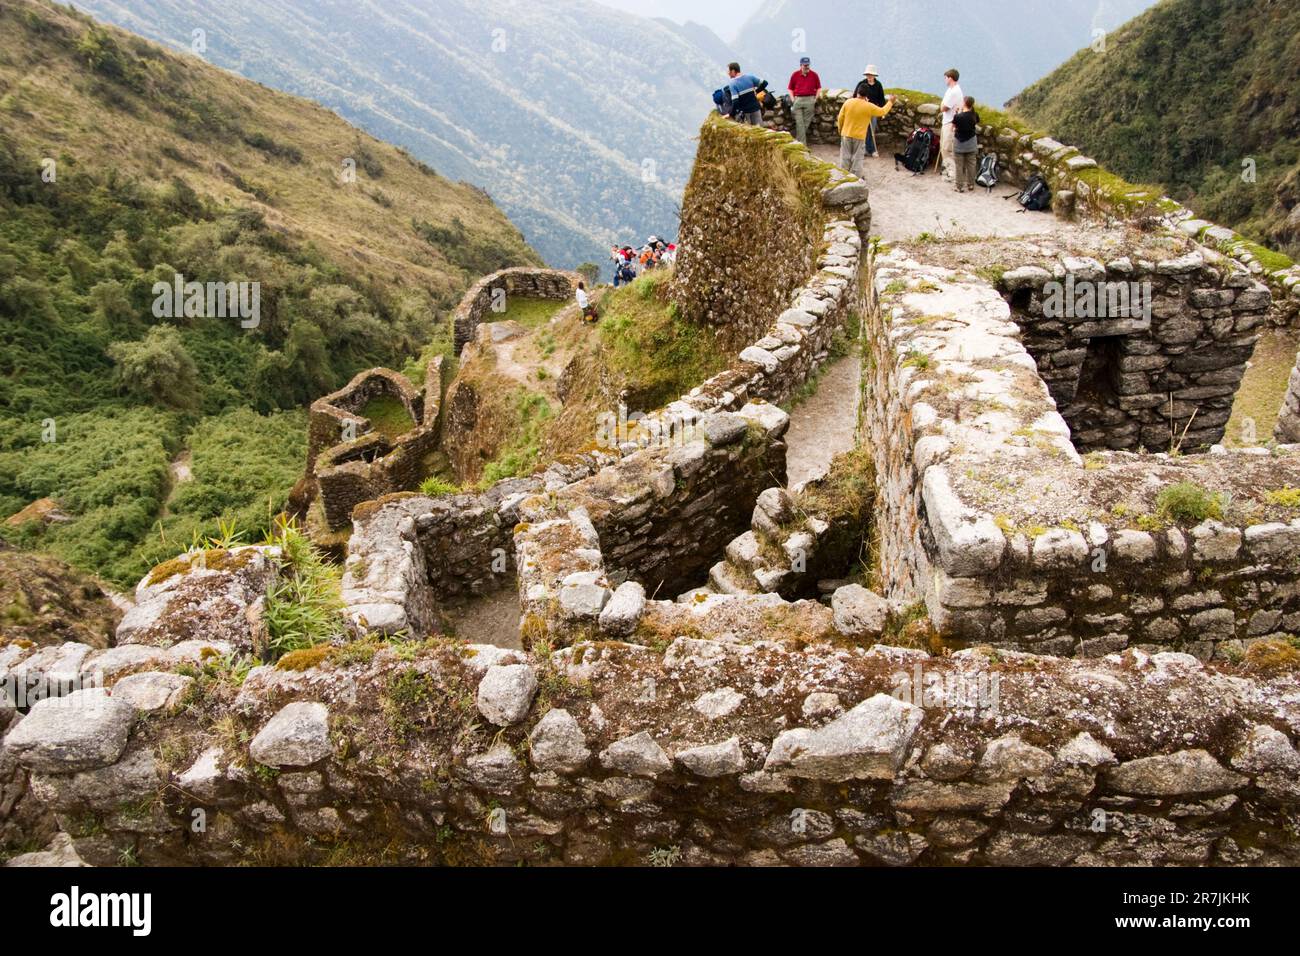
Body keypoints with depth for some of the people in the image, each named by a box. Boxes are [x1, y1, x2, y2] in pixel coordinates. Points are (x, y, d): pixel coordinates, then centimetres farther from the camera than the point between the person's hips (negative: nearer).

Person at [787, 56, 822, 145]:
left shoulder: (814, 75, 5)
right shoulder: (795, 75, 5)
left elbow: (818, 88, 13)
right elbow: (790, 88, 13)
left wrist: (815, 99, 3)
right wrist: (793, 99, 2)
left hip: (810, 100, 0)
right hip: (798, 100, 0)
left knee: (806, 122, 0)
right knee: (799, 123, -6)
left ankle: (798, 140, 12)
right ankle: (802, 144, -5)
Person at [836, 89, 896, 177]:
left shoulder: (848, 102, -7)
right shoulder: (869, 106, -11)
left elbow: (840, 118, -1)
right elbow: (882, 111, 3)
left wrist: (840, 130, 15)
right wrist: (890, 102, 20)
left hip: (846, 135, 2)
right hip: (859, 137, -2)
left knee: (845, 157, 11)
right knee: (857, 158, 7)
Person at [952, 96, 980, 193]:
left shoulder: (958, 116, -22)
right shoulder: (975, 115, -8)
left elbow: (953, 127, -6)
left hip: (959, 144, -4)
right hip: (971, 143, 4)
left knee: (959, 166, 6)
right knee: (971, 164, 14)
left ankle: (960, 187, 8)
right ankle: (971, 185, 22)